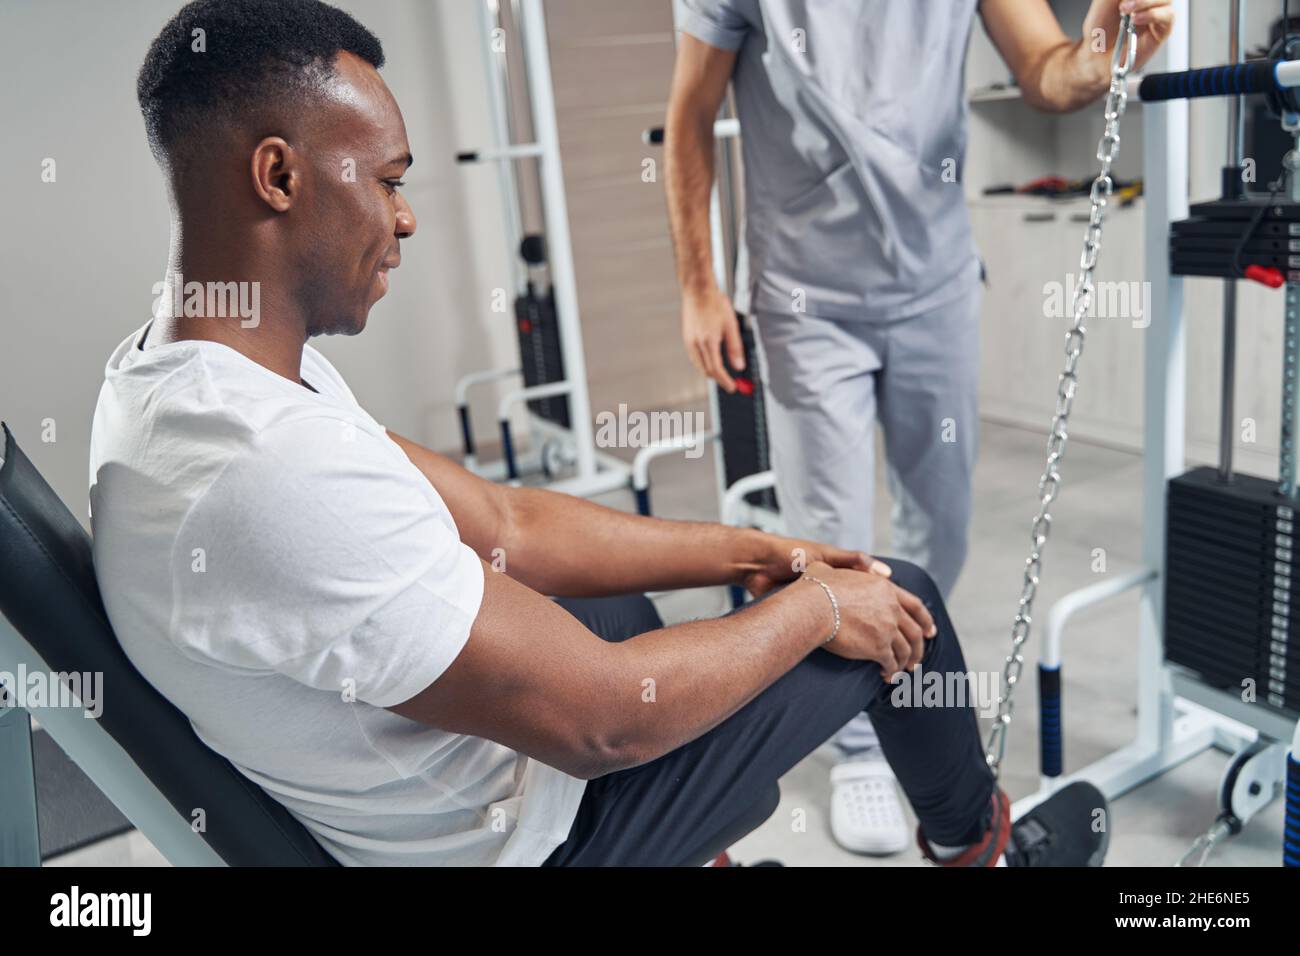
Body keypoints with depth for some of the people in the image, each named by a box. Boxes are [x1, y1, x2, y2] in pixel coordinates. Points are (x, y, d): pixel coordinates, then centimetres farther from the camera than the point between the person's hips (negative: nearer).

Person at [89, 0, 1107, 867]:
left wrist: (754, 551, -4)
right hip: (527, 833, -8)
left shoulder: (171, 362, -5)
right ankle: (971, 840, 34)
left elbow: (504, 527, -3)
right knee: (899, 602, 0)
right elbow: (600, 721, -30)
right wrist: (815, 606, -13)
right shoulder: (273, 471, -38)